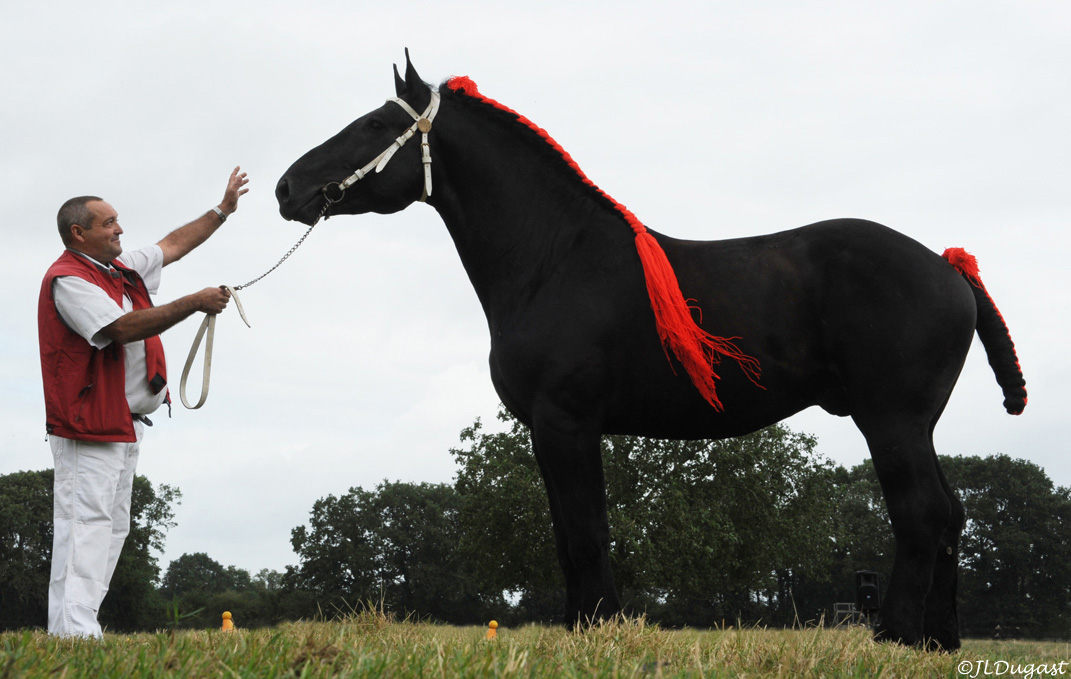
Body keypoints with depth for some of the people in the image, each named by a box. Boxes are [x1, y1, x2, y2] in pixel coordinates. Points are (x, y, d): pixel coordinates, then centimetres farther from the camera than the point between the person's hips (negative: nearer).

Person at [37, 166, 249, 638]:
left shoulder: (121, 269, 16)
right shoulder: (67, 279, -13)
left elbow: (173, 245, 30)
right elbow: (124, 328, -24)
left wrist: (223, 209, 32)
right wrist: (194, 303, -20)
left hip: (123, 426, 10)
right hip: (88, 426, -10)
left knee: (113, 526, 8)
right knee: (85, 523, -16)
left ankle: (81, 628, 9)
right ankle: (73, 634, -21)